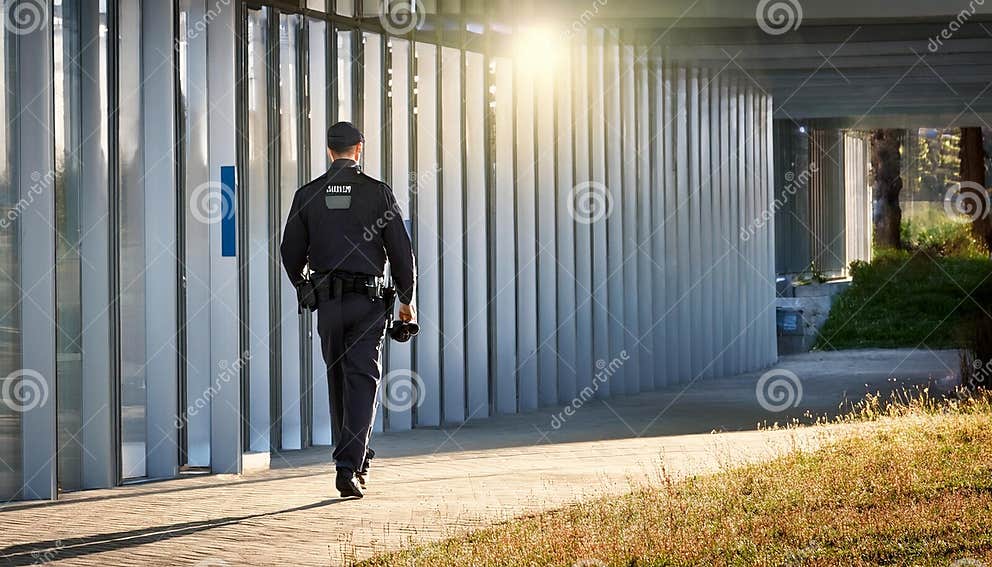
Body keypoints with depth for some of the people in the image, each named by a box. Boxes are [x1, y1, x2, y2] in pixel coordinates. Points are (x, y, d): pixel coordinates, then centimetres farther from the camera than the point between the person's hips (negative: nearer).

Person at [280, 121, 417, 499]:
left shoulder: (308, 195, 2)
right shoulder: (378, 192, -3)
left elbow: (291, 252, 7)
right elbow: (401, 251, -2)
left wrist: (304, 290, 26)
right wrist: (407, 298, 10)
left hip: (327, 300, 2)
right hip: (368, 299, -2)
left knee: (338, 379, 16)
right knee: (362, 381, -4)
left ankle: (354, 460, 26)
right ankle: (349, 466, -15)